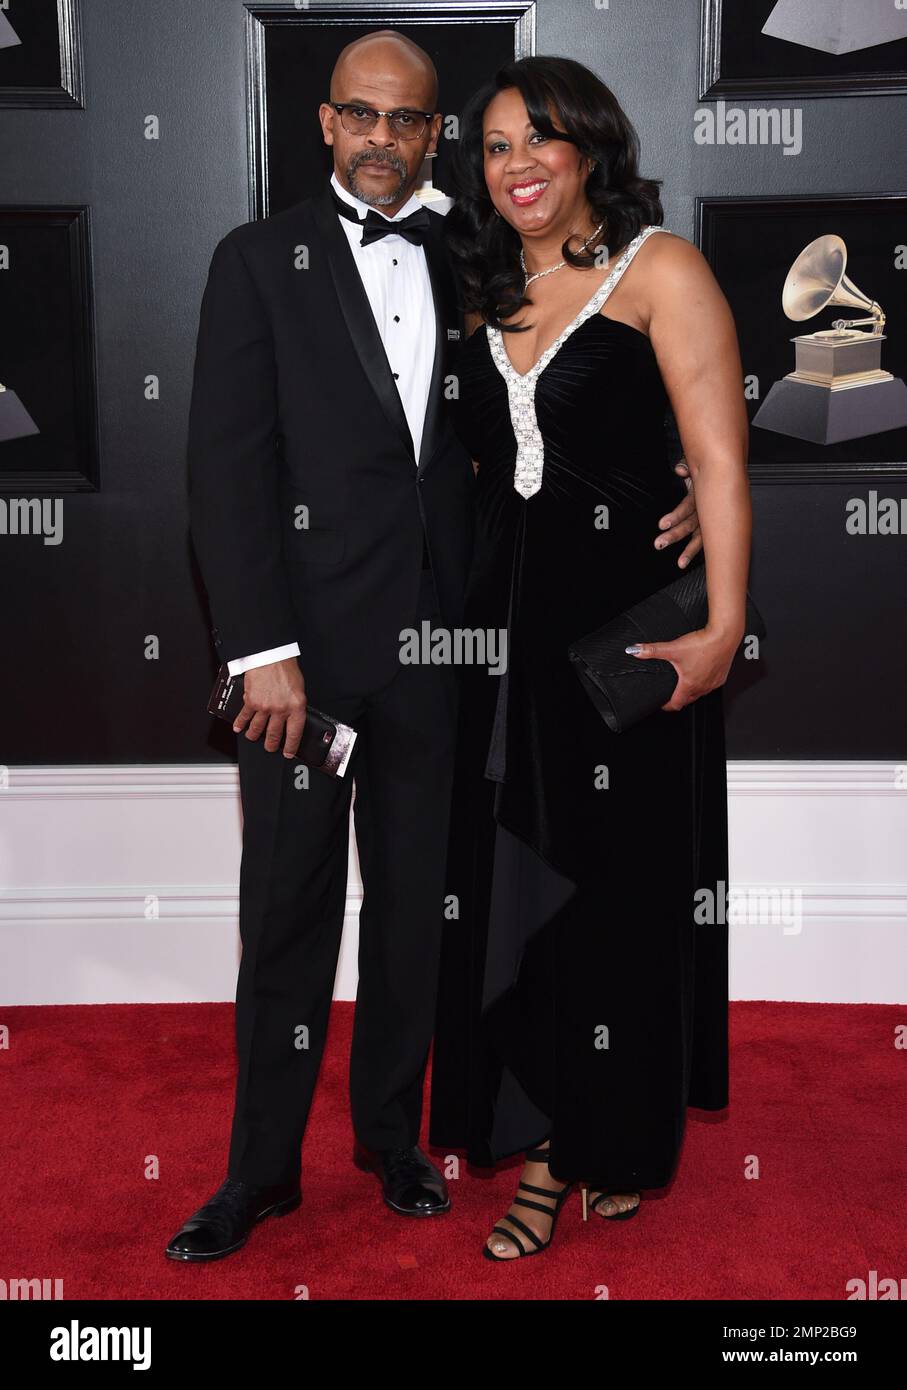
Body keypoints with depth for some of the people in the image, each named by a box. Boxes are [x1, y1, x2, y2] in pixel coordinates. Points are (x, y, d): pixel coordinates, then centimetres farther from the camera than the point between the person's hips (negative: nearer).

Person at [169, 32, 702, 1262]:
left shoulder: (467, 269, 11)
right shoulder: (259, 261, 1)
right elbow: (230, 466, -6)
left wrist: (660, 503, -3)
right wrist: (262, 651, -14)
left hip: (437, 646, 3)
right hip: (305, 645, -3)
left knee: (414, 905, 12)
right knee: (288, 915, 6)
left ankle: (392, 1136, 29)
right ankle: (262, 1169, 21)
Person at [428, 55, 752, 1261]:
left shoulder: (658, 269, -5)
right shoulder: (489, 293, 13)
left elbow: (720, 459, -13)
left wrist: (724, 626, -22)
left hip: (627, 616, -5)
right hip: (506, 618, 6)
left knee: (624, 882, 6)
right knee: (515, 884, 7)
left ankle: (622, 1145, 24)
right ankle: (545, 1154, 20)